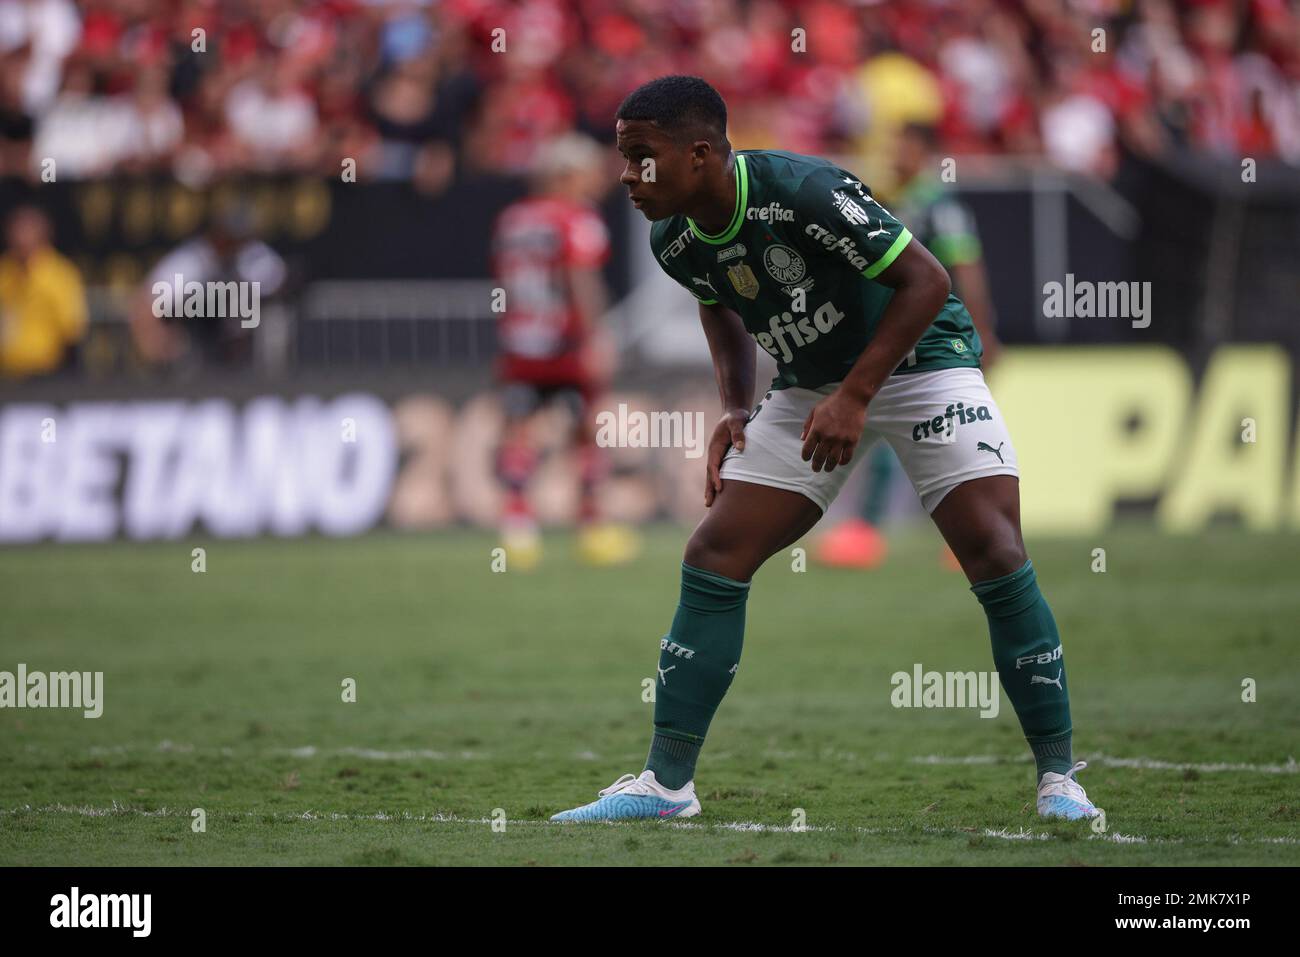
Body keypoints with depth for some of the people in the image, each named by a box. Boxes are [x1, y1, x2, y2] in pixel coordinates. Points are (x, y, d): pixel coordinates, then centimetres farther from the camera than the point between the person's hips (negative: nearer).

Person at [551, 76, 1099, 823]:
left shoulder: (807, 193, -29)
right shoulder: (675, 242, -8)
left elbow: (925, 282, -23)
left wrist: (854, 398, -26)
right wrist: (737, 408, 1)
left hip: (918, 361, -6)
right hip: (809, 387, 6)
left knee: (997, 557, -17)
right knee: (714, 558, -7)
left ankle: (1059, 777, -5)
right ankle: (667, 782, 0)